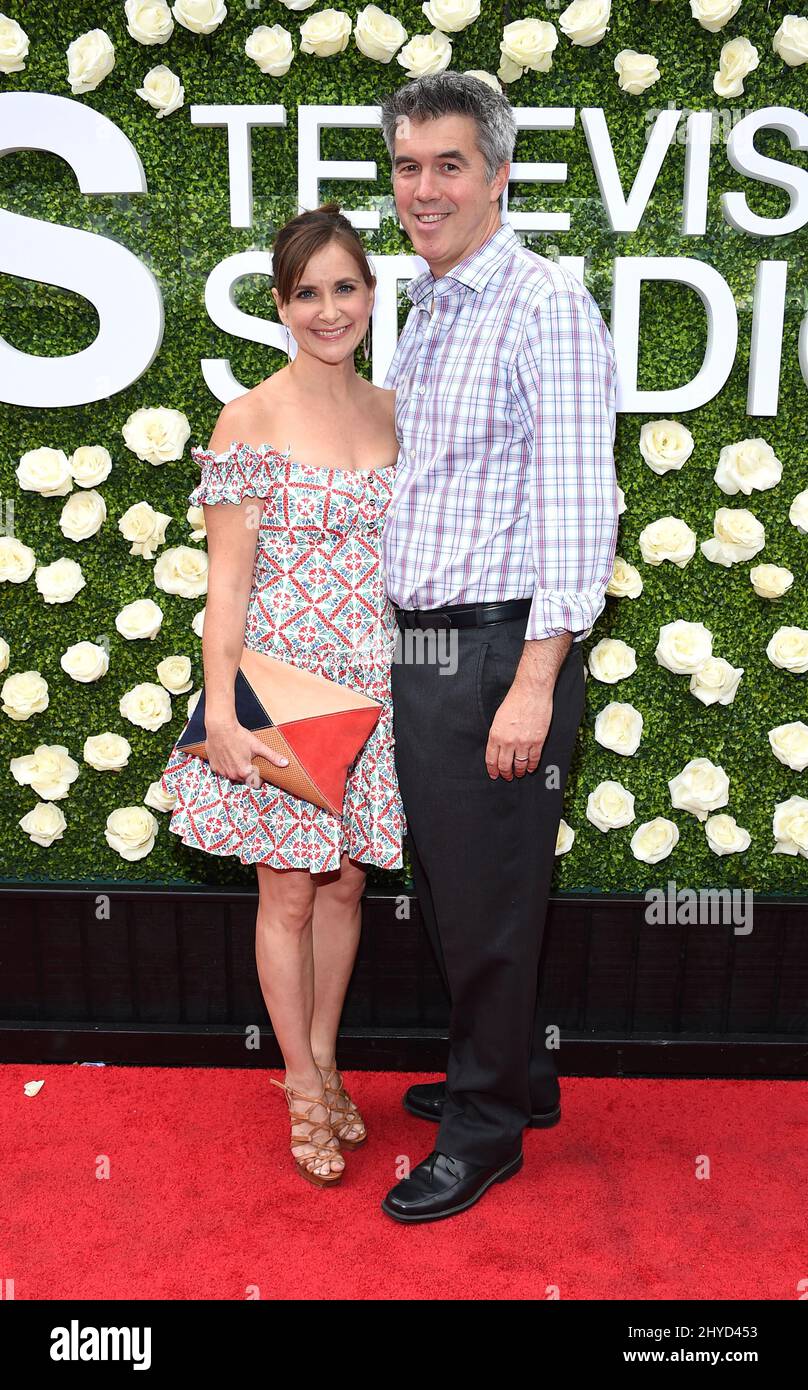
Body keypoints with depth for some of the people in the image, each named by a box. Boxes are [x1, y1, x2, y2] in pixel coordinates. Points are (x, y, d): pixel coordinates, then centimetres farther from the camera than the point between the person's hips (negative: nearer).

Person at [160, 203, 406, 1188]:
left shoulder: (392, 411, 7)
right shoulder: (252, 420, -8)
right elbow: (227, 579, -10)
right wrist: (220, 708, -17)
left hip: (373, 689, 5)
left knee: (344, 883, 15)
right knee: (289, 891, 8)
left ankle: (324, 1062, 36)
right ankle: (304, 1087, 28)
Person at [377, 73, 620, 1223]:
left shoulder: (546, 305, -10)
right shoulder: (425, 313, 17)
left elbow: (575, 506, -17)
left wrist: (534, 685, -21)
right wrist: (398, 643, 18)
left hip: (497, 650, -8)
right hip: (419, 646, 9)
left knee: (488, 900, 4)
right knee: (445, 886, 18)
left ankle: (486, 1130, 25)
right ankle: (517, 1077, 38)